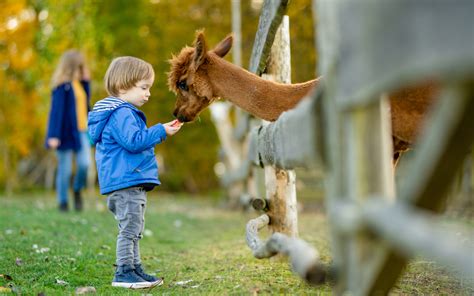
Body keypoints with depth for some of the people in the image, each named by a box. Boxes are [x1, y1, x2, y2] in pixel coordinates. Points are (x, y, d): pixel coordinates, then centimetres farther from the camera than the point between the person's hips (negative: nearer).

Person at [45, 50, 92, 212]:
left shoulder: (79, 82, 11)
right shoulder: (62, 85, -11)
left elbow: (85, 102, 11)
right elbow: (56, 110, -14)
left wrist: (86, 81, 5)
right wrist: (54, 136, -18)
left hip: (81, 131, 6)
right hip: (66, 132, -6)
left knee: (84, 164, -8)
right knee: (65, 169, 1)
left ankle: (77, 190, 19)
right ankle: (63, 203, 14)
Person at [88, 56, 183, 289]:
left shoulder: (124, 113, 20)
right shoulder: (121, 113, -15)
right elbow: (134, 141, -25)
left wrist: (160, 132, 26)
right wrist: (161, 131, -20)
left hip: (132, 184, 11)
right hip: (126, 182, -11)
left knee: (134, 230, 16)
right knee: (129, 228, -8)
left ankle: (134, 269, 23)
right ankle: (123, 273, -4)